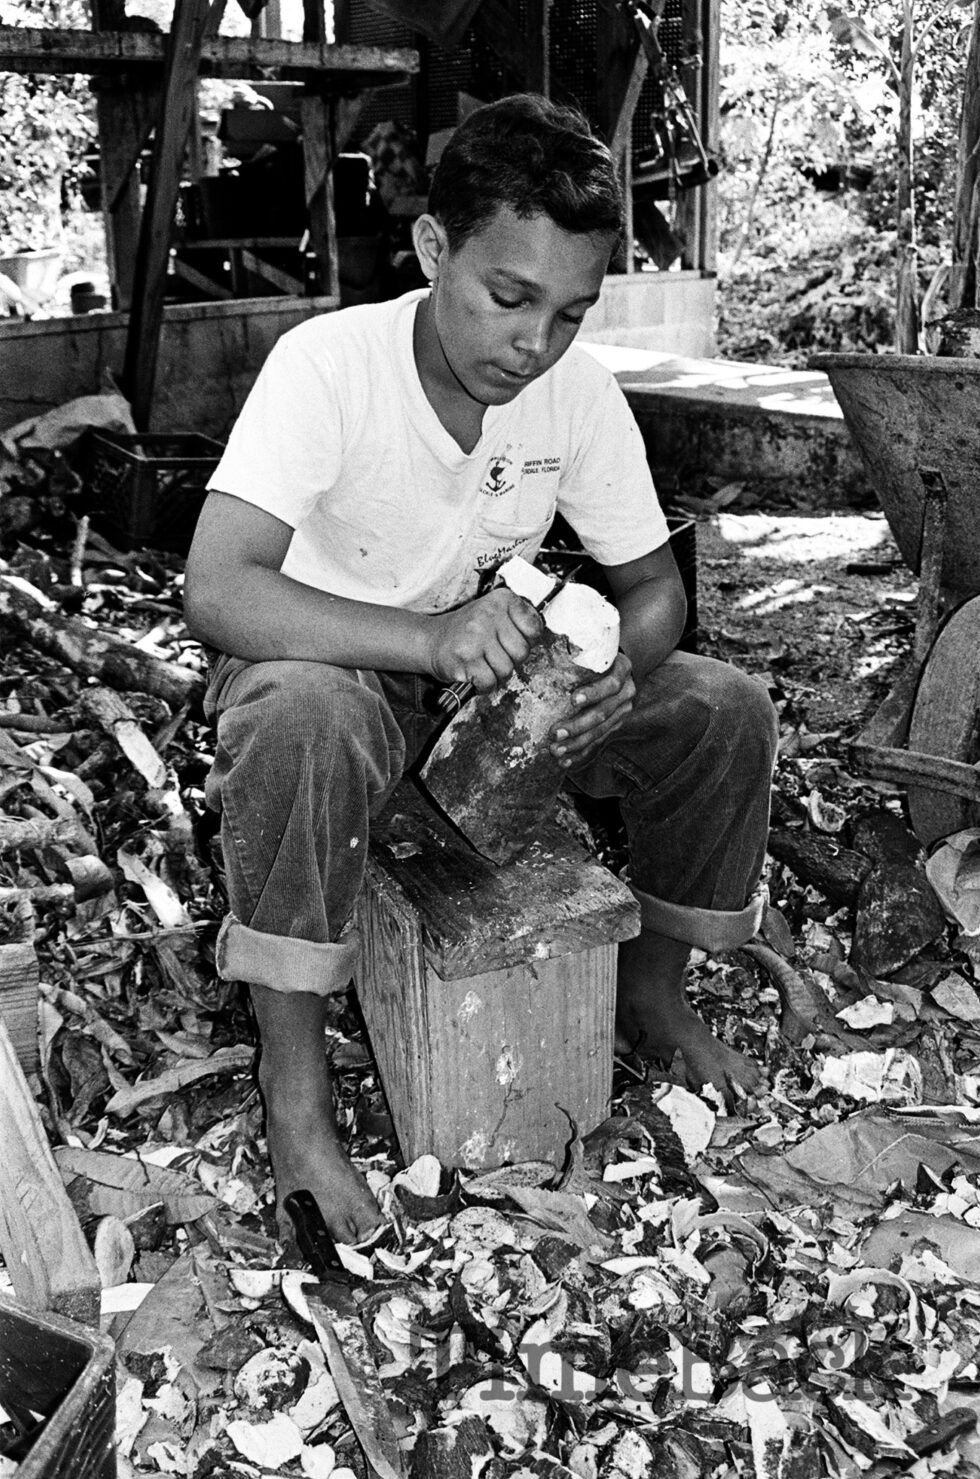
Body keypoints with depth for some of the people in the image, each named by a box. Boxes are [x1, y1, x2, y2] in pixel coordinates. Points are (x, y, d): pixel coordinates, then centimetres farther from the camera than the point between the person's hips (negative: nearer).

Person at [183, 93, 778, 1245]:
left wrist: (618, 665, -26)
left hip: (495, 676, 5)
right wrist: (431, 638, -47)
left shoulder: (579, 389, -11)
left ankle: (651, 993, 11)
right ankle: (294, 1096, -23)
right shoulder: (328, 363, -25)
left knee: (724, 709, -11)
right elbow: (215, 593, -35)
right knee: (301, 718, -40)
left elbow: (651, 580, -2)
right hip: (332, 670, -4)